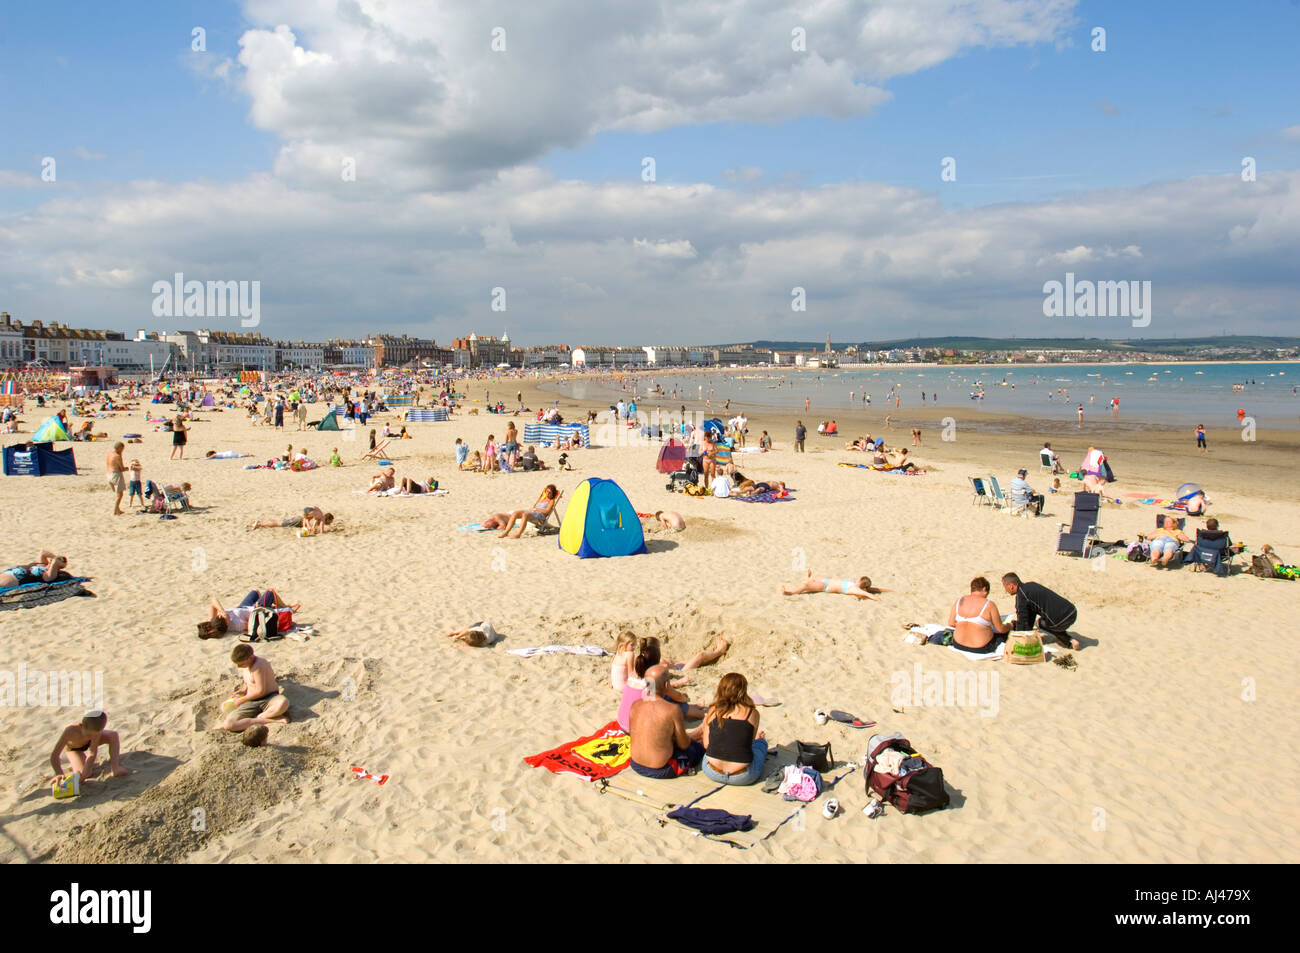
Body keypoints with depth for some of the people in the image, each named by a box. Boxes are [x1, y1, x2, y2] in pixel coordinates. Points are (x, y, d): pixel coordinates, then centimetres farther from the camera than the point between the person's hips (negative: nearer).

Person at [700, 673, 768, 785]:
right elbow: (750, 741, 4)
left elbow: (706, 745, 0)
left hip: (712, 773, 2)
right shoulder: (752, 713, -9)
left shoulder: (713, 711, -4)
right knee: (761, 741, 27)